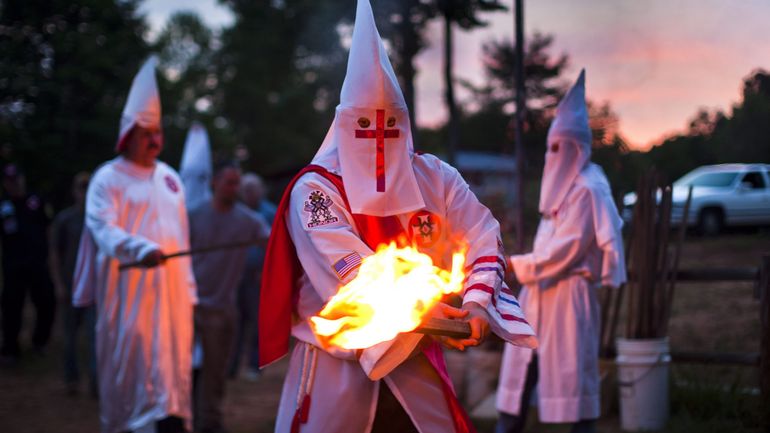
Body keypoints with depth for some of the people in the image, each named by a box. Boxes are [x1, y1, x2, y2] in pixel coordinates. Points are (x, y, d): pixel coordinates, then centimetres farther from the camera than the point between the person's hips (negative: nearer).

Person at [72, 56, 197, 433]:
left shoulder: (169, 178, 16)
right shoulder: (108, 179, -2)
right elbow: (103, 228, -17)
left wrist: (188, 289, 14)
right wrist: (140, 249, -35)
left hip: (169, 291, 5)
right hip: (128, 294, -5)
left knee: (172, 369, 2)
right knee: (127, 366, -3)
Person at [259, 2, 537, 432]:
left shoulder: (434, 177, 3)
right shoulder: (315, 188, -9)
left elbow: (483, 238, -2)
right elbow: (352, 272, -20)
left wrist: (477, 302, -21)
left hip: (415, 357, 3)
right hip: (335, 360, -3)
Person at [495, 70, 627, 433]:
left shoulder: (586, 189, -12)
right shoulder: (560, 185, 15)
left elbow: (567, 248, -17)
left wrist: (517, 265, -14)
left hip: (568, 294, -9)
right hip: (541, 291, 9)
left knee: (573, 371, -2)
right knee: (521, 367, 8)